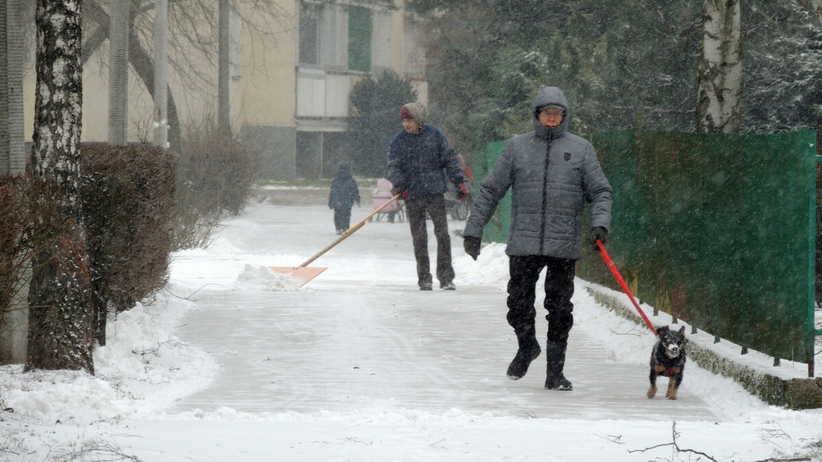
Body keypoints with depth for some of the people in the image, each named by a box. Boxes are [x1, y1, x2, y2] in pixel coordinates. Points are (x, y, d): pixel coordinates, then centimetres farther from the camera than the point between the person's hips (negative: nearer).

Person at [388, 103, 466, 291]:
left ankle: (446, 277, -1)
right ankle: (424, 279, 8)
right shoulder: (398, 141, 7)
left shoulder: (434, 135, 4)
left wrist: (458, 181, 2)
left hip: (435, 192, -1)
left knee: (442, 234, -5)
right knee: (419, 239, 2)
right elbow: (394, 166, 3)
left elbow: (450, 158, 7)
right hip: (412, 196, 1)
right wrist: (399, 184, -15)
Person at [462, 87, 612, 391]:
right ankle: (527, 348, 31)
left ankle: (555, 371, 9)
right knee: (519, 305, 3)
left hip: (564, 246, -1)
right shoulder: (517, 148, 7)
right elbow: (490, 191, 10)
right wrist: (473, 229, 6)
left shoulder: (581, 149, 7)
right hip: (524, 245, 1)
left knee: (559, 311, 2)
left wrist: (600, 223, -10)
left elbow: (600, 191, 8)